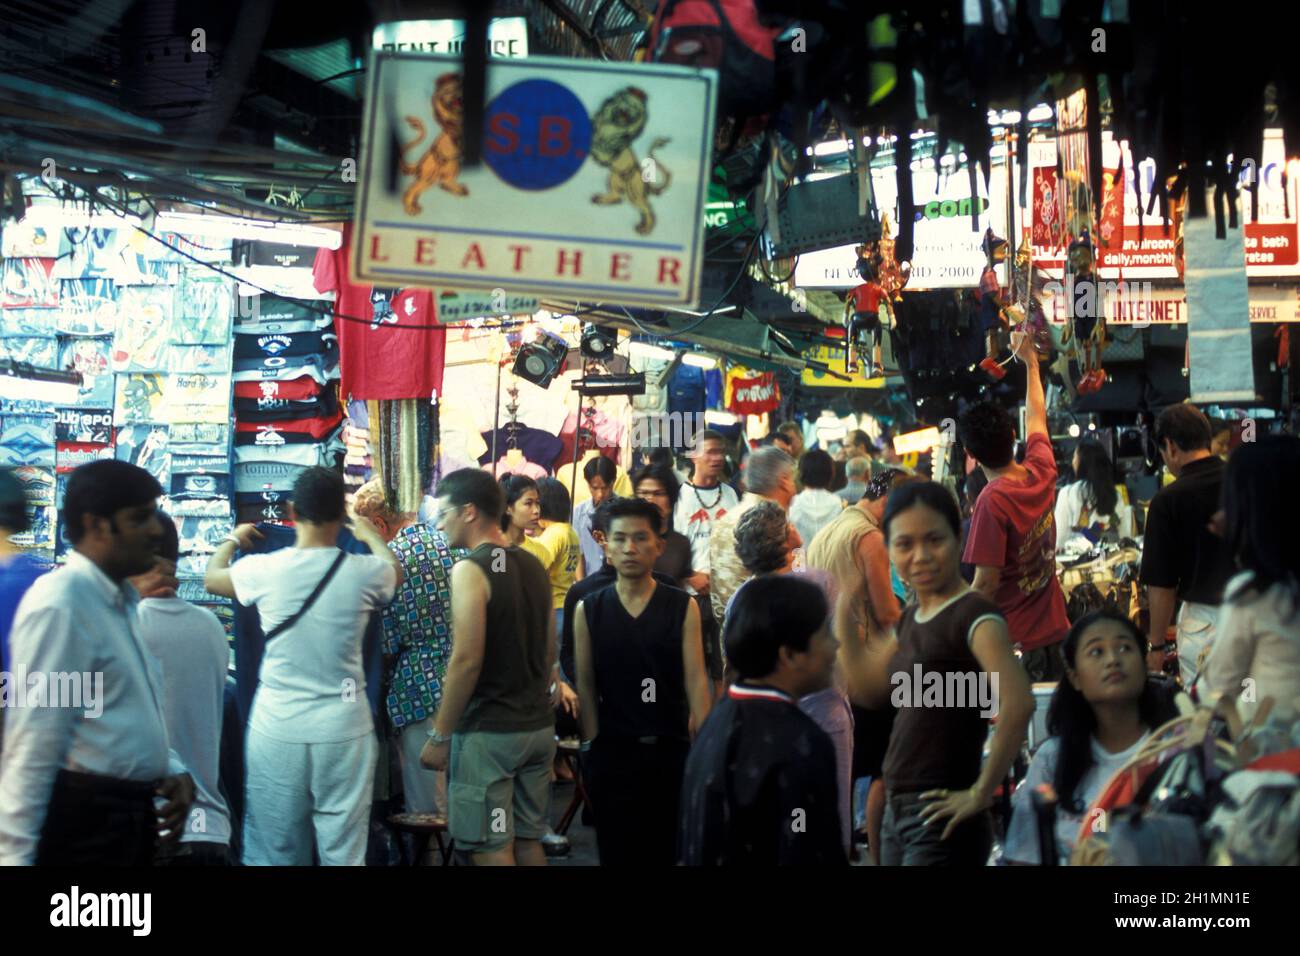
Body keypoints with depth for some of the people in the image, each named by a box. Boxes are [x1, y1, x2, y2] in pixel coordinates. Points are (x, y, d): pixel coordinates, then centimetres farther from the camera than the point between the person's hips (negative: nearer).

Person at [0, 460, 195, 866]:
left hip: (128, 813, 9)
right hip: (84, 817, -9)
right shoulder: (59, 605, -15)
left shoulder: (121, 601, 14)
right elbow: (33, 745, -19)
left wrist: (172, 769, 8)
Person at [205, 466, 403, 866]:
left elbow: (211, 577, 17)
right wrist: (372, 535, 40)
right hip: (344, 728, 0)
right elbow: (397, 572, 21)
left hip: (277, 727, 0)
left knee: (274, 852, 8)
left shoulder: (265, 569, -6)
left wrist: (233, 539, 36)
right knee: (344, 852, 4)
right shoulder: (363, 572, -5)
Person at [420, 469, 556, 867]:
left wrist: (440, 735, -13)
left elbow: (467, 660, -19)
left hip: (487, 731, -8)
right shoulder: (533, 566, 10)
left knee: (491, 849, -2)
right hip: (538, 726, 8)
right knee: (528, 841, 14)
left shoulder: (471, 569, -14)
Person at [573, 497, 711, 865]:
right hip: (612, 751, 0)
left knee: (668, 848, 9)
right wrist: (591, 745, -6)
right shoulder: (588, 610, 2)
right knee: (617, 851, 10)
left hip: (672, 747, 0)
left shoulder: (683, 607, 0)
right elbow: (586, 685, 1)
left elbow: (696, 679, -4)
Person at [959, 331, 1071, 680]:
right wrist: (1031, 361, 33)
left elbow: (986, 582, -19)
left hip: (1013, 641, -7)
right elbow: (1037, 417, 19)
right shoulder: (1042, 474, -1)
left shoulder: (992, 501, -20)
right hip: (1055, 630, 7)